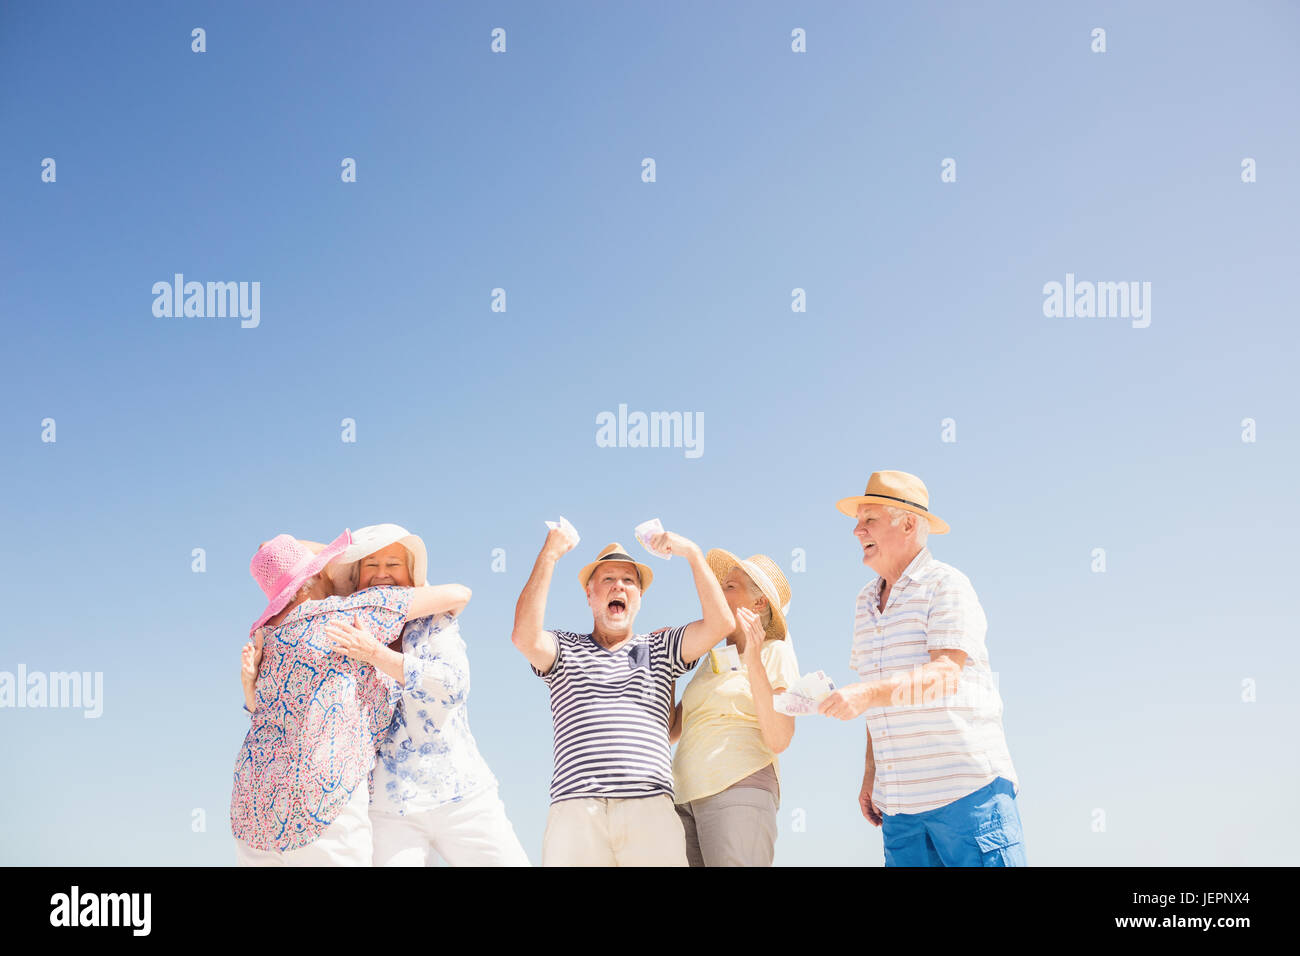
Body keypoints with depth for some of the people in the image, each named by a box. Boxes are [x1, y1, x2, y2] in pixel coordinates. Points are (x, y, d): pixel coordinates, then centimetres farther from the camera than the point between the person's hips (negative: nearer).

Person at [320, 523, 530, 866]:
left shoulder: (435, 622, 8)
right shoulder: (342, 646, 8)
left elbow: (454, 684, -11)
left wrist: (376, 654, -18)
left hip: (462, 798, 0)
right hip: (388, 810, 0)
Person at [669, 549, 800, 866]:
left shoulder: (775, 653, 5)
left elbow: (778, 740, -8)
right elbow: (669, 731, 21)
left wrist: (753, 661, -13)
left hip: (740, 789, -6)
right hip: (687, 797, 6)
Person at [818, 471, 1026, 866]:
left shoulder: (946, 585, -4)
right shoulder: (867, 602, 17)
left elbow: (945, 675, -18)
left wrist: (865, 693, -31)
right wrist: (870, 775, 15)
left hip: (967, 789, -6)